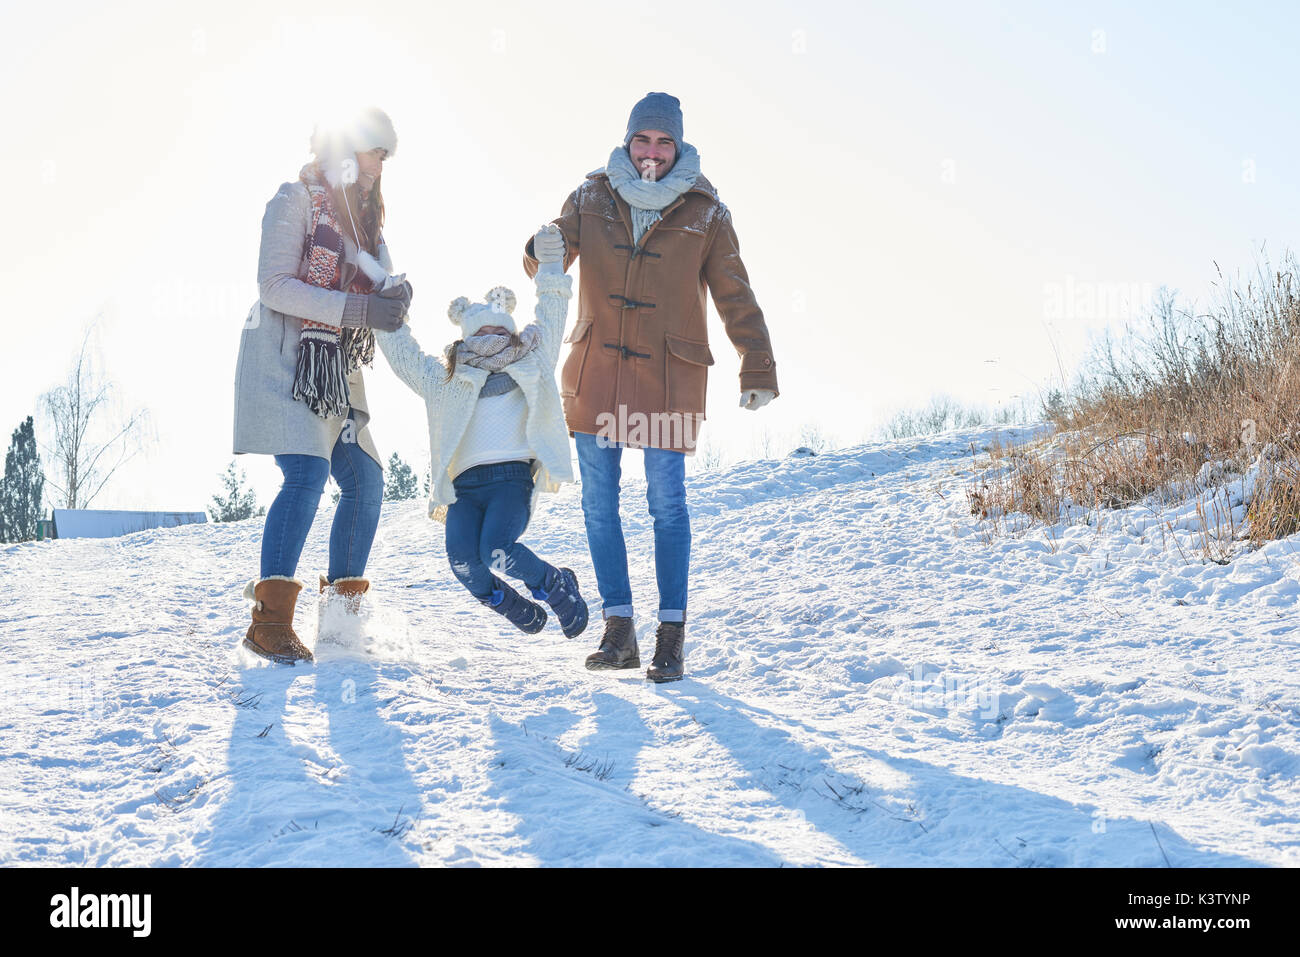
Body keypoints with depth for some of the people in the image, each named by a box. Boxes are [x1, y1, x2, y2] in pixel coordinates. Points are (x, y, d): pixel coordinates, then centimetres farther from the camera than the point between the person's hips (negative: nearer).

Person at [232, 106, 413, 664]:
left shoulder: (365, 215, 19)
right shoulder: (296, 200, -6)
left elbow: (379, 284, 18)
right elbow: (274, 285, -15)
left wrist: (395, 296, -7)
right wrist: (359, 309, -22)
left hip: (337, 368, 8)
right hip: (283, 359, -8)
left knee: (365, 481, 5)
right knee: (307, 474, -22)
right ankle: (269, 622, -22)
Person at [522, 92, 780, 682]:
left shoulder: (704, 212, 2)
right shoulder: (592, 198, 6)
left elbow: (735, 297, 3)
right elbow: (548, 262, 4)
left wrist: (757, 368, -5)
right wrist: (543, 251, -21)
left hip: (668, 378, -2)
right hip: (594, 372, 3)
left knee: (666, 504, -4)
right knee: (598, 503, 3)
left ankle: (672, 633, 4)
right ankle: (618, 629, 12)